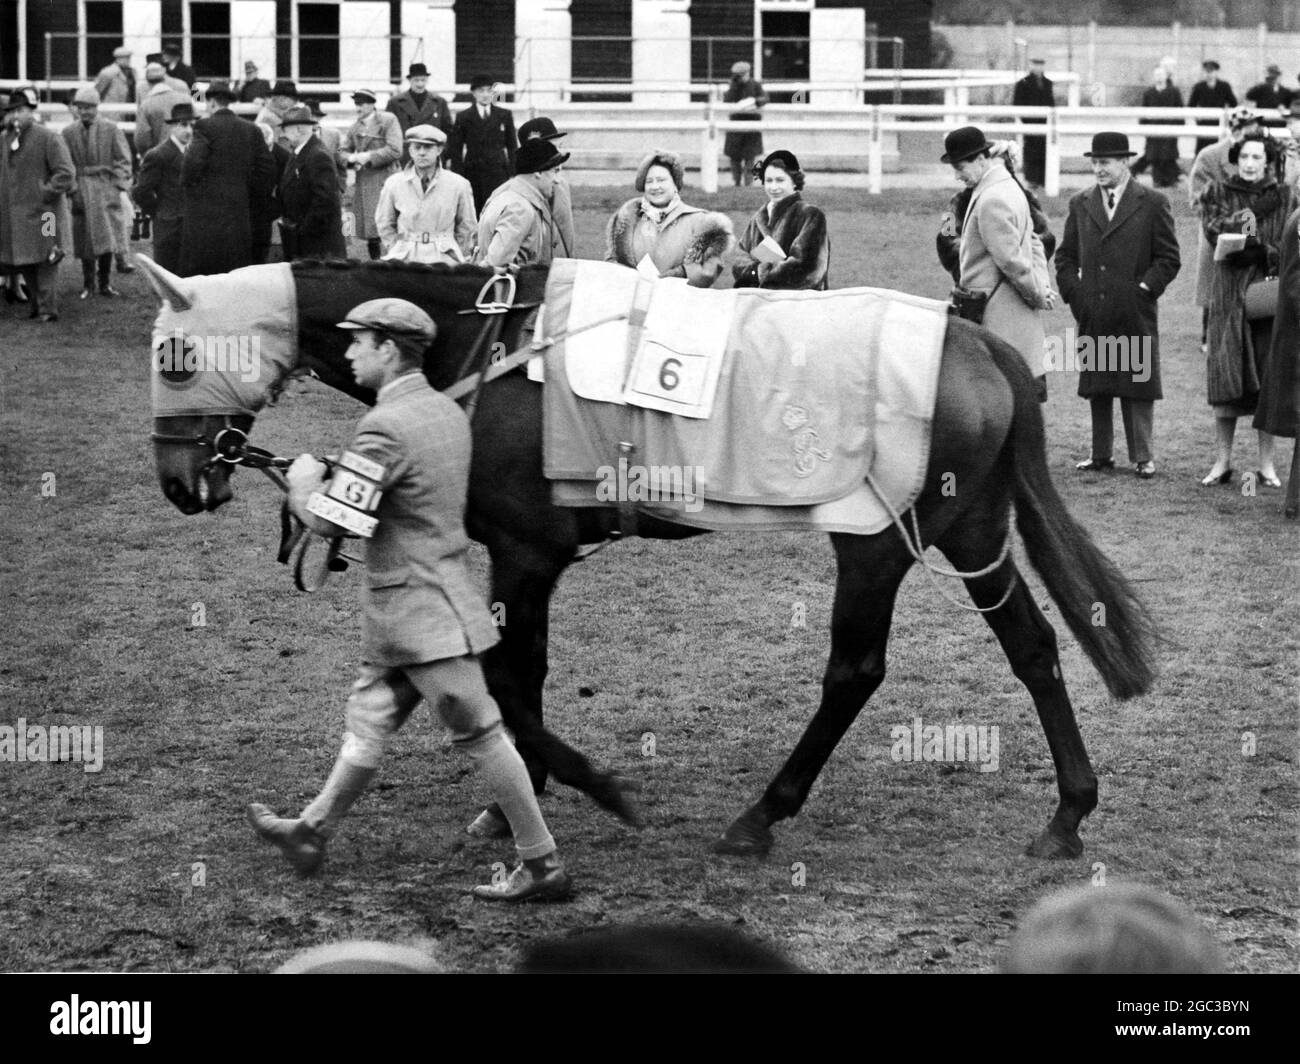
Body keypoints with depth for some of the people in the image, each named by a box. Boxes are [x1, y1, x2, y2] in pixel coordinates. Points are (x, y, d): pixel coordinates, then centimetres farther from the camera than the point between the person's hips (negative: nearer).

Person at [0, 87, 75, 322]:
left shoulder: (49, 138, -8)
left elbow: (66, 174, -12)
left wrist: (45, 193, -16)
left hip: (41, 212, -7)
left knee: (44, 262, -4)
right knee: (24, 265, 11)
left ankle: (48, 309, 1)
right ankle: (36, 305, 23)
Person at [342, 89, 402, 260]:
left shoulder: (388, 120, -4)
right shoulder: (356, 126, 14)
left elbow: (395, 151, -13)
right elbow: (342, 151, 19)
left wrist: (368, 157, -14)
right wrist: (352, 158, -4)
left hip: (384, 182, -6)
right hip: (363, 186, 6)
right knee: (369, 233, 8)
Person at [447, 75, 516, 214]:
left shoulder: (505, 116, 10)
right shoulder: (463, 117, 5)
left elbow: (512, 146, 12)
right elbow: (455, 149, 5)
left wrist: (513, 172, 4)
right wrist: (458, 175, -2)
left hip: (498, 173, 0)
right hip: (472, 174, 0)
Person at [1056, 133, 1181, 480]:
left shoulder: (1152, 204, 0)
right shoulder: (1080, 204, 11)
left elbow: (1169, 258, 1)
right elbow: (1065, 256, 15)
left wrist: (1145, 289, -8)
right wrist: (1072, 291, 2)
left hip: (1134, 314, -3)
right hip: (1092, 314, 3)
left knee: (1138, 385, 0)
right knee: (1096, 386, 7)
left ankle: (1142, 456, 6)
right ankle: (1101, 454, 14)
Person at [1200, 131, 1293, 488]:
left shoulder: (1285, 199, 8)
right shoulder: (1218, 194, 8)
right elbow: (1213, 232, -8)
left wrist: (1260, 249, -16)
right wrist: (1238, 223, -27)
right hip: (1229, 294, 0)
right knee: (1226, 377, -3)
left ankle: (1266, 464, 6)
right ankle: (1222, 462, 5)